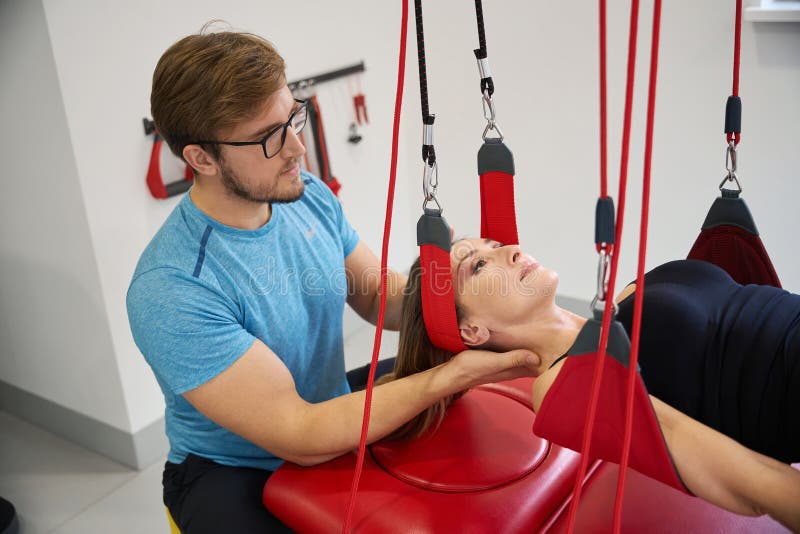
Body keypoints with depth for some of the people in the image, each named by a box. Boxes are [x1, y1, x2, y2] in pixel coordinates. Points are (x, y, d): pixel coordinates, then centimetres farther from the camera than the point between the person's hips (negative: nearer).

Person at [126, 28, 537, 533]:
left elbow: (378, 295, 3)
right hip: (237, 470, -5)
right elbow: (300, 438, -27)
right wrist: (451, 375, -30)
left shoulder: (310, 195, -8)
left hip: (337, 412, 6)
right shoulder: (170, 291, -28)